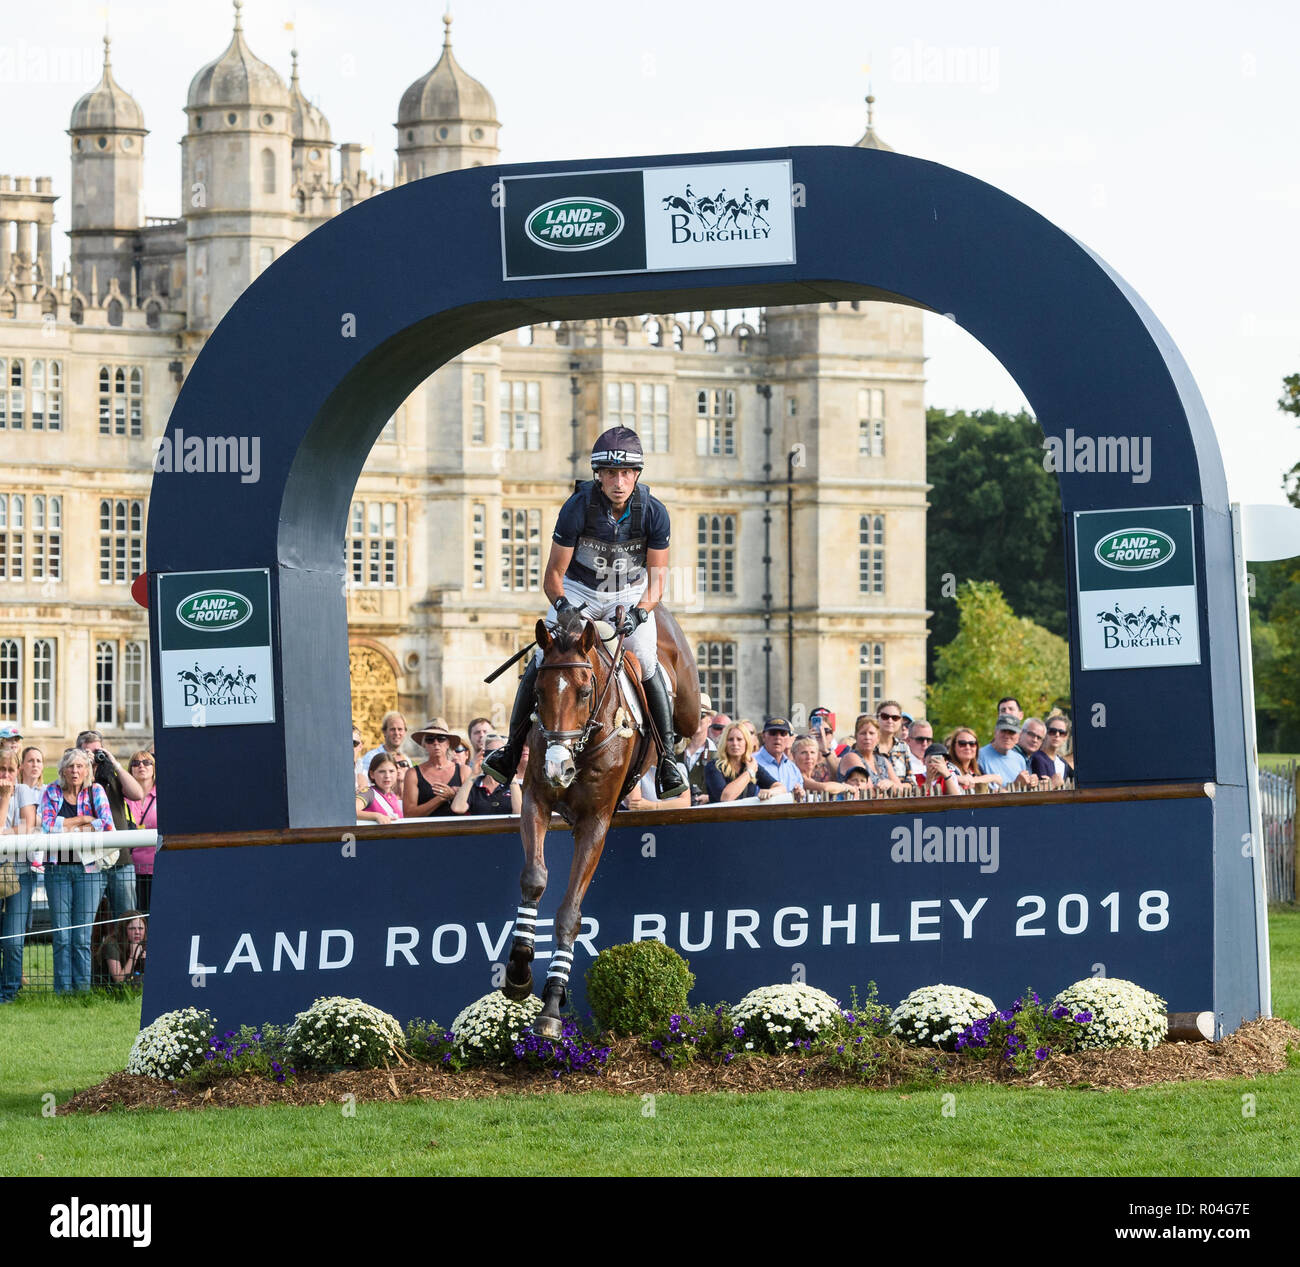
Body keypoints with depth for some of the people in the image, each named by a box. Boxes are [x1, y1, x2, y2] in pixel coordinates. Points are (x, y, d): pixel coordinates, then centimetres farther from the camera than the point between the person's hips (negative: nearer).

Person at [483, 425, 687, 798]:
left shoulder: (654, 512, -21)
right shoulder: (577, 508, -25)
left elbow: (657, 578, -14)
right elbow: (554, 574, -17)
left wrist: (638, 612, -32)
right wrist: (562, 606, -36)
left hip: (632, 596, 0)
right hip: (578, 592, 0)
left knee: (647, 665, -17)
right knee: (541, 662, -13)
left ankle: (667, 758, -4)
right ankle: (511, 751, -1)